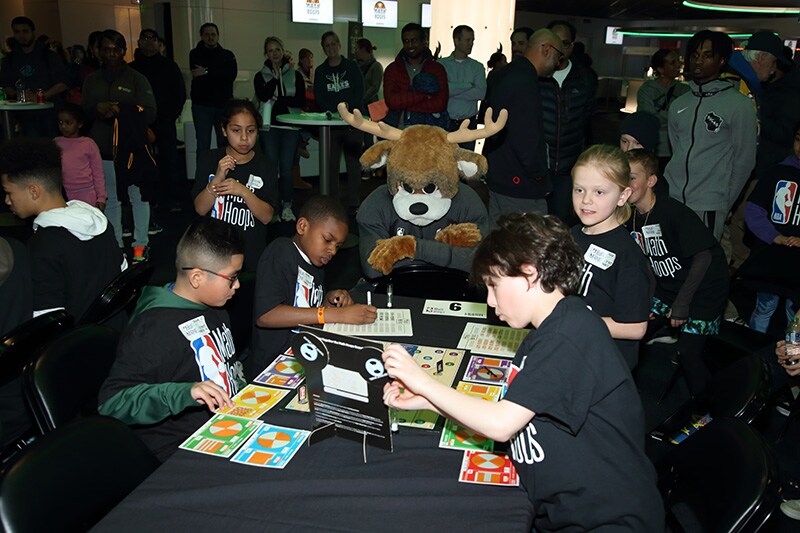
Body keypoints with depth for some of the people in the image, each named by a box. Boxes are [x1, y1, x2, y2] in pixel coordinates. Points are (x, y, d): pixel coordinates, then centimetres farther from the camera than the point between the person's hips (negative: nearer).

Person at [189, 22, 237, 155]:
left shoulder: (228, 55, 11)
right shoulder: (195, 54, 9)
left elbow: (232, 75, -7)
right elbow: (197, 77, -7)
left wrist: (207, 72, -12)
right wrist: (219, 74, -7)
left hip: (224, 104, 1)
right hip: (202, 105, -1)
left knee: (225, 143, 1)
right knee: (203, 145, -1)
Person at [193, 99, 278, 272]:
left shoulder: (266, 167, -5)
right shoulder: (209, 160, -3)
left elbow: (267, 217, -10)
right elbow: (200, 209, -8)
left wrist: (243, 191, -25)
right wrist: (217, 179, -23)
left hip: (251, 253, 0)